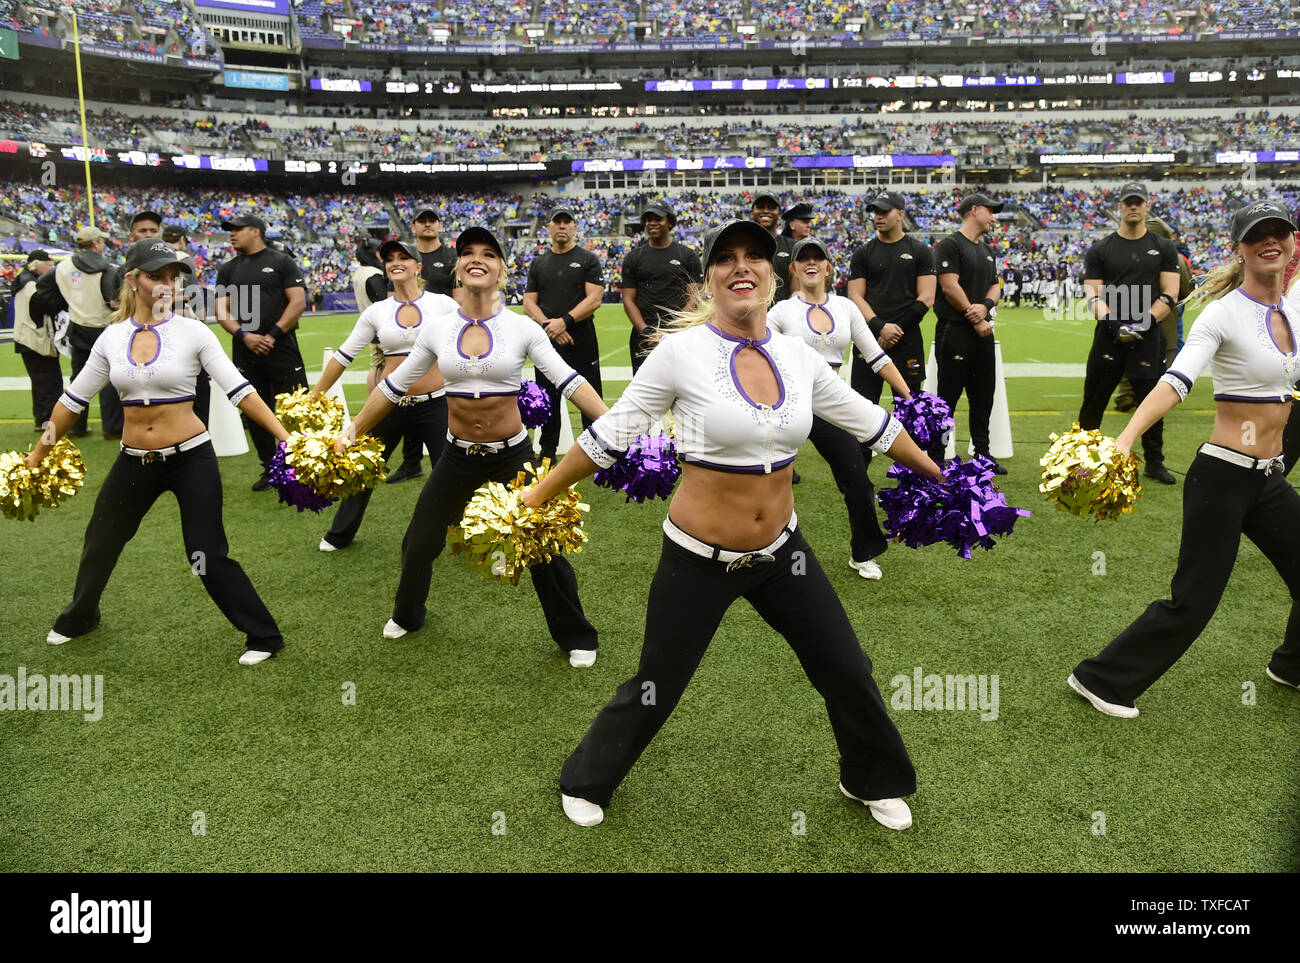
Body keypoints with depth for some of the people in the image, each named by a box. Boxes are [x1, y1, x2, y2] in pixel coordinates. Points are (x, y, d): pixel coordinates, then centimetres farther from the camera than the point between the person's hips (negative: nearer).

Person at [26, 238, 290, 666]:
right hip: (135, 461, 5)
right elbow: (73, 399, 10)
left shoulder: (192, 332, -8)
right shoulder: (112, 337, 2)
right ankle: (79, 618, 49)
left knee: (208, 557, -6)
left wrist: (285, 438, -22)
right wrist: (37, 454, 15)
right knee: (99, 543, 21)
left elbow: (239, 390, -13)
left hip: (191, 458, -4)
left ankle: (264, 636, 9)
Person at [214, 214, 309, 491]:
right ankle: (270, 469, 18)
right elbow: (222, 311, 10)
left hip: (281, 347, -4)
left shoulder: (282, 262, 4)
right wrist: (244, 335, -8)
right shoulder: (228, 269, 16)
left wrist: (272, 335, -12)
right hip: (245, 351, 5)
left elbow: (298, 302, -5)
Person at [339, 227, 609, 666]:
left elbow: (569, 381, -13)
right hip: (458, 455, 3)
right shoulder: (438, 329, -2)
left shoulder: (522, 328, -9)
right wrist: (351, 432, 9)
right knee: (419, 544, 13)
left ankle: (575, 637, 24)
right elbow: (393, 386, 7)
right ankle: (406, 615, 44)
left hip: (512, 454, -2)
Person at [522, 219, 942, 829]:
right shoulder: (682, 350, -15)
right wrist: (536, 497, -2)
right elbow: (610, 435, -7)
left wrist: (944, 480, 19)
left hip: (781, 552, 4)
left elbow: (871, 423, 11)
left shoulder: (799, 358, -2)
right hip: (699, 562, -4)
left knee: (849, 673, 14)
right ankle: (585, 783, 39)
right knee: (654, 691, 10)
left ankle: (873, 781, 43)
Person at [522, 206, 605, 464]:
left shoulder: (588, 260, 3)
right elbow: (529, 303, 9)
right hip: (546, 341, 4)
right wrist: (548, 325, -10)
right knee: (548, 399, 9)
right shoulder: (538, 263, 14)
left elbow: (594, 299, -7)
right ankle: (547, 454, 20)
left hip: (582, 340, -3)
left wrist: (564, 321, -17)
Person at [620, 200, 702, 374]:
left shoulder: (688, 256, 8)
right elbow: (628, 300, 7)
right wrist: (645, 330, -9)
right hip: (643, 336, 1)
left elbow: (693, 298, 2)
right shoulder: (633, 257, 12)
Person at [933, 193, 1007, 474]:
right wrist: (975, 320, -12)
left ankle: (983, 455, 21)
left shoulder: (986, 250, 20)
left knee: (984, 397, 12)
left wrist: (986, 305, -6)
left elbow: (994, 285, 18)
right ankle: (935, 458, 1)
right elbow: (950, 286, -15)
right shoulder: (950, 245, -7)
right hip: (955, 332, -8)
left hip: (982, 333, 8)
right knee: (948, 398, -5)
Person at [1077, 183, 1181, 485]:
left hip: (1149, 339, 1)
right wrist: (1116, 324, -20)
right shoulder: (1100, 250, 6)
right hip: (1109, 336, -1)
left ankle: (1154, 463, 22)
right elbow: (1094, 296, -2)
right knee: (1093, 402, 2)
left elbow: (1170, 296, 1)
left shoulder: (1163, 248, 9)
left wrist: (1145, 322, -16)